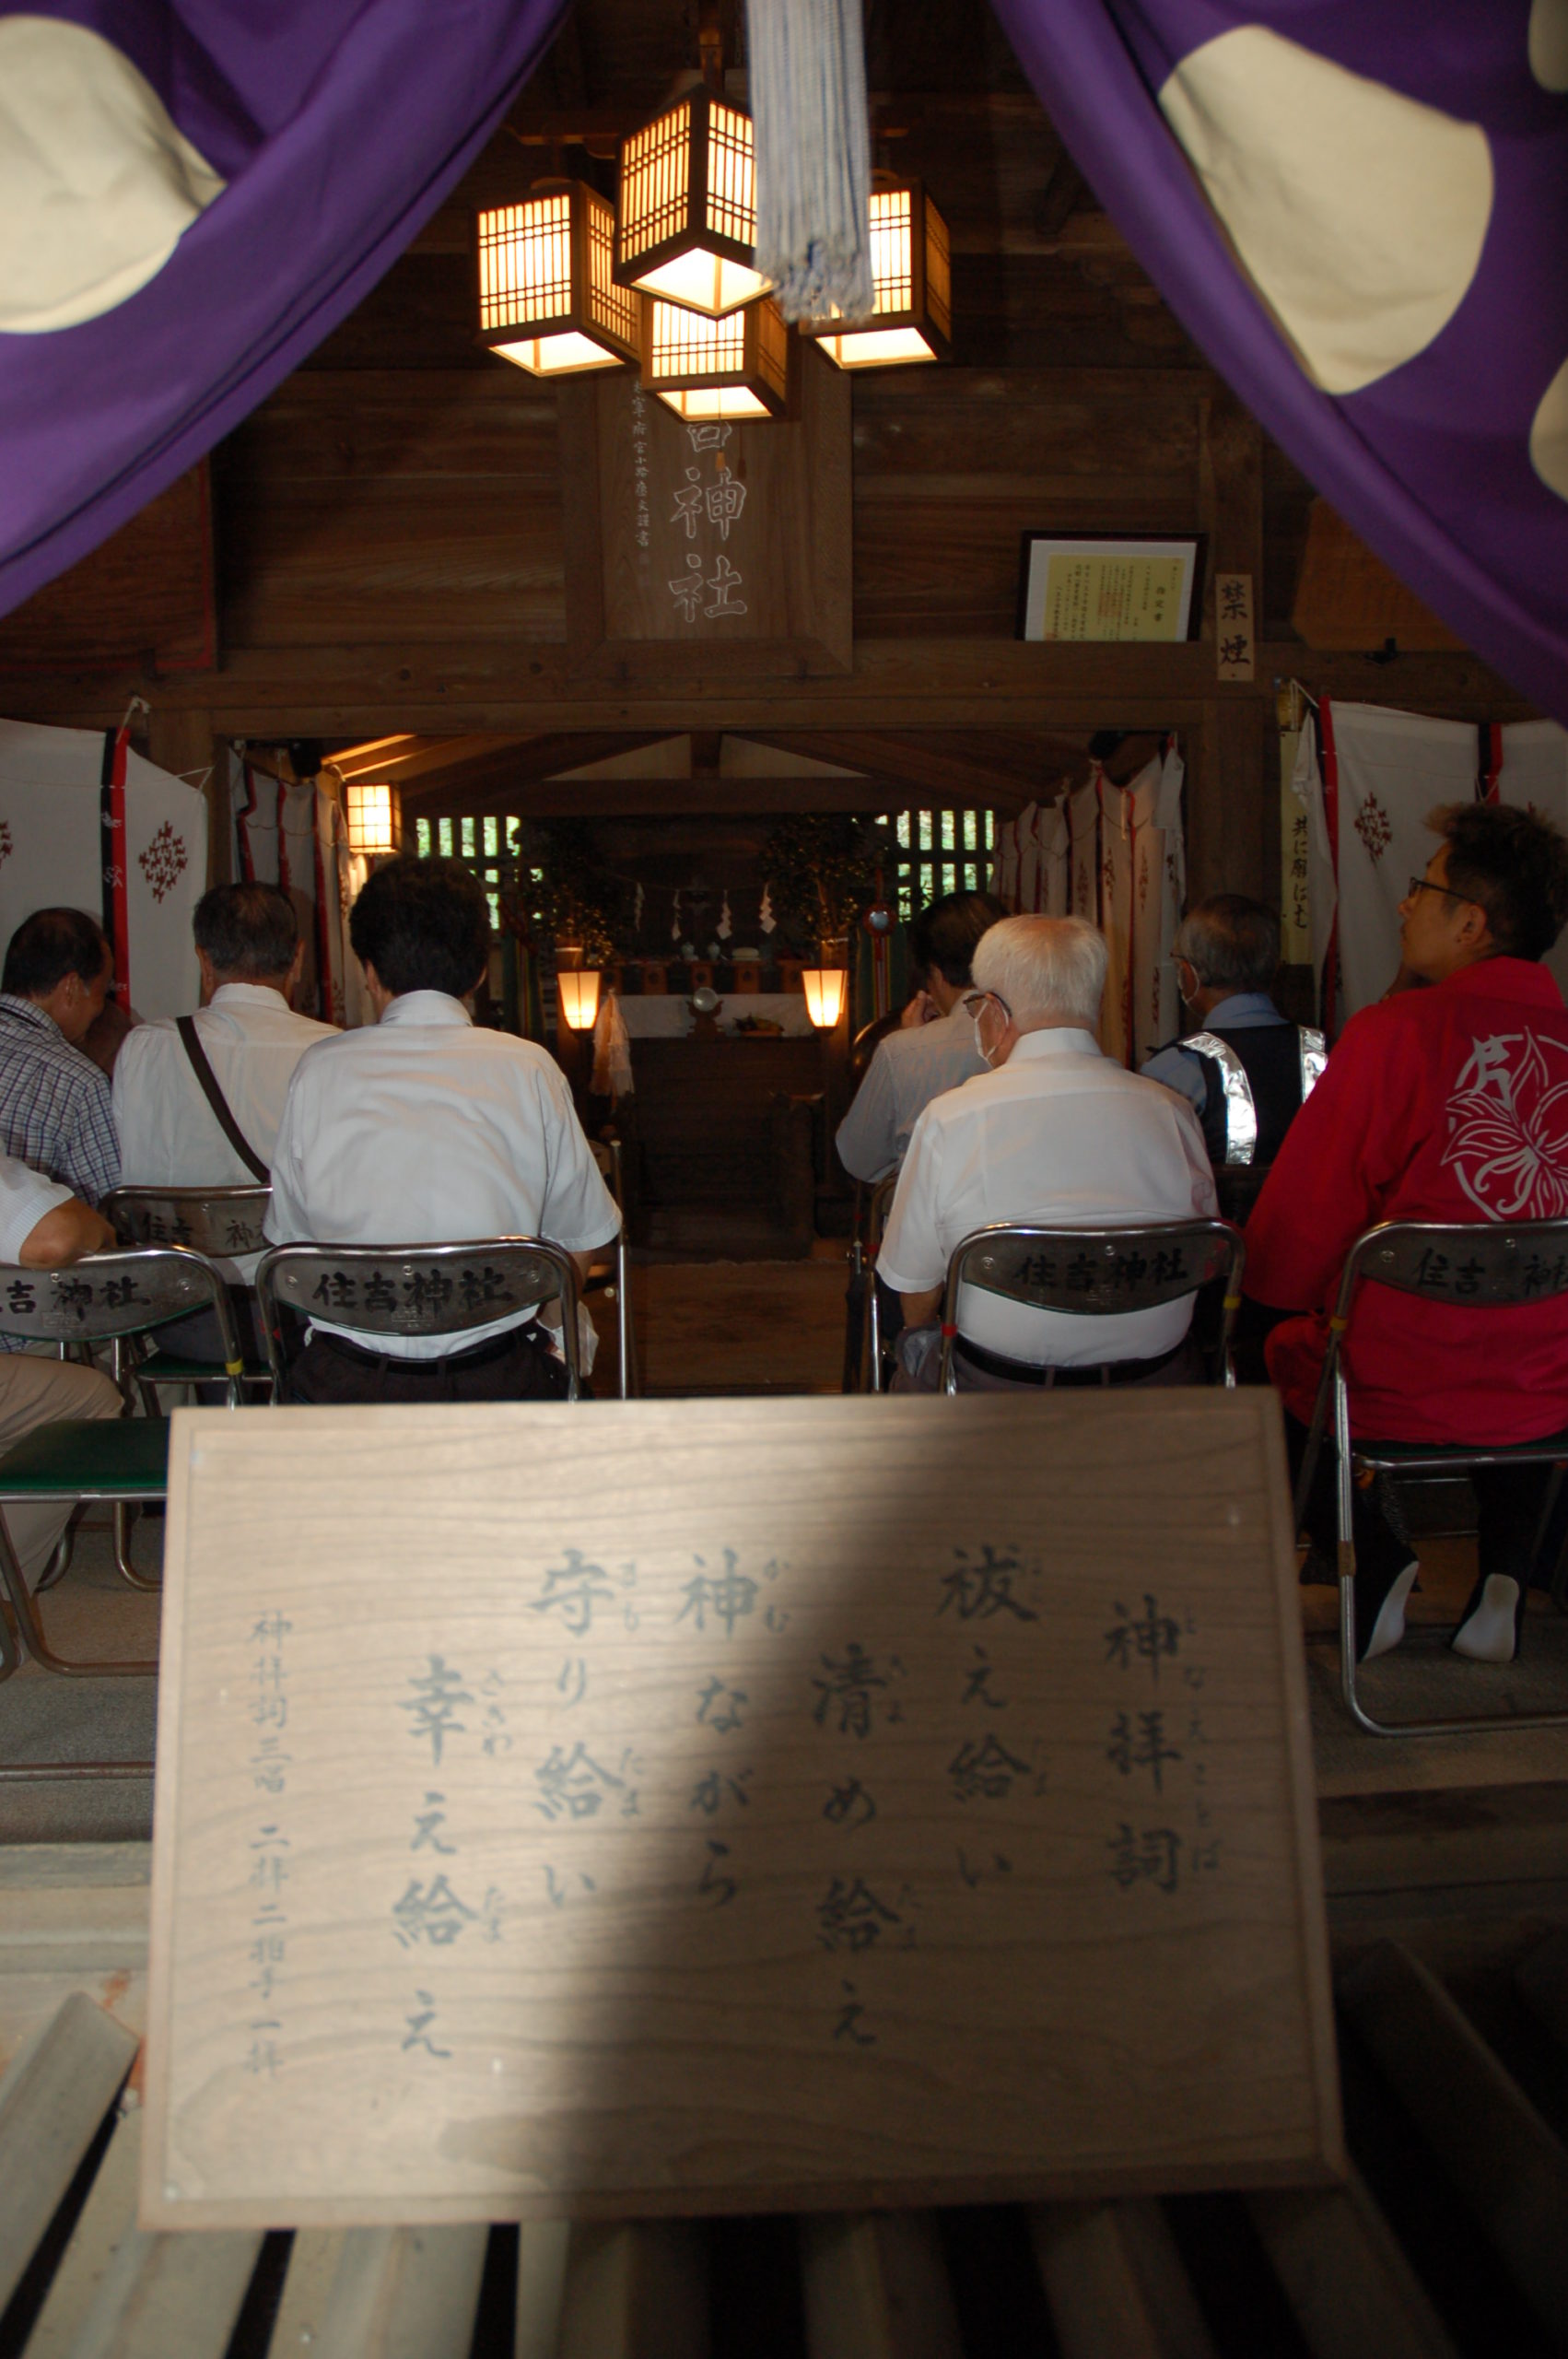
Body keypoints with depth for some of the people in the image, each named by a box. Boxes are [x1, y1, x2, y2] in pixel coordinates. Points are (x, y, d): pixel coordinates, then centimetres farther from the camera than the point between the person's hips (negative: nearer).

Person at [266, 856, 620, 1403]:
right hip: (498, 1385, -1)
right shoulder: (529, 1068, -1)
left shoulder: (318, 1070, 1)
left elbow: (289, 1237, 11)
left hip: (347, 1384, 2)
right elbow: (580, 1245, 7)